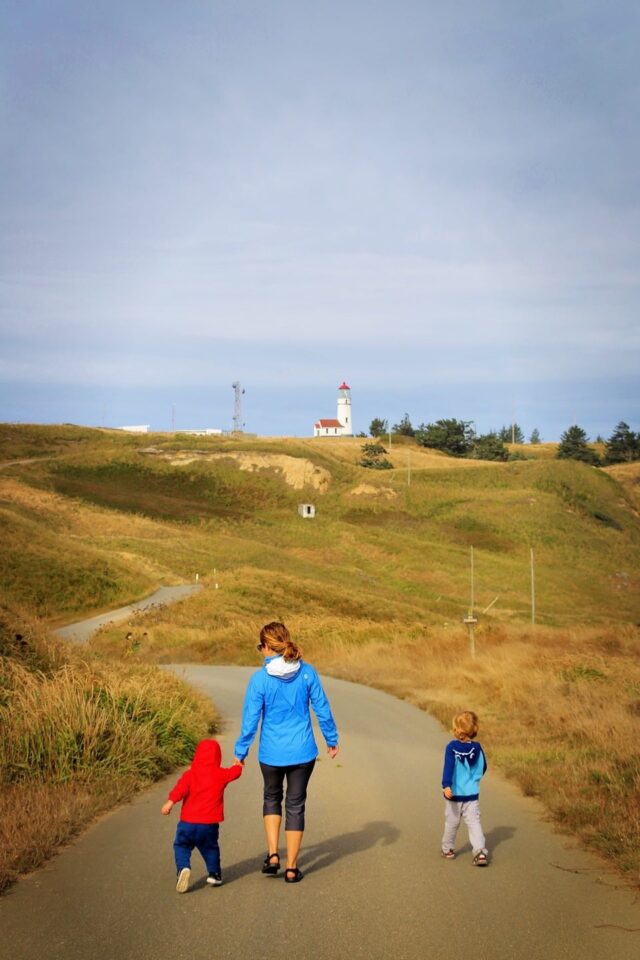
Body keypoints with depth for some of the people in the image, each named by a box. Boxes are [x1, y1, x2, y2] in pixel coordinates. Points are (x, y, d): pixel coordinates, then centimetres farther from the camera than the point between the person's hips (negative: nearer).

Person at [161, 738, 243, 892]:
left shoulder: (190, 774, 1)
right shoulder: (221, 774, 7)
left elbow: (181, 788, -17)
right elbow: (235, 772, 26)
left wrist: (171, 801, -26)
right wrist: (238, 765, 48)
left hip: (188, 822, -1)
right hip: (210, 823, 2)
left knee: (181, 846, 10)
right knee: (210, 848, 22)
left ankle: (183, 868, -13)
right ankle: (214, 874, 23)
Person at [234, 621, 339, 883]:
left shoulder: (260, 679, -14)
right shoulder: (307, 672, -8)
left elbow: (250, 720, -9)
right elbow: (322, 709, -1)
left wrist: (240, 752, 4)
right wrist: (332, 739, 13)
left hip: (271, 754, -1)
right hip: (302, 752, 1)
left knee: (272, 797, 24)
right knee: (295, 805, 12)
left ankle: (273, 854, 12)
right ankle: (291, 868, 17)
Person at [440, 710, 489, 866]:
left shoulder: (452, 747, -12)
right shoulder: (477, 748, -2)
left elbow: (448, 767, -23)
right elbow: (483, 768, 10)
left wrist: (446, 785, -31)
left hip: (454, 794, -1)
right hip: (472, 794, 1)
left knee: (451, 822, 14)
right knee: (474, 822, 0)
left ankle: (447, 849, 28)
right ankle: (480, 851, -15)